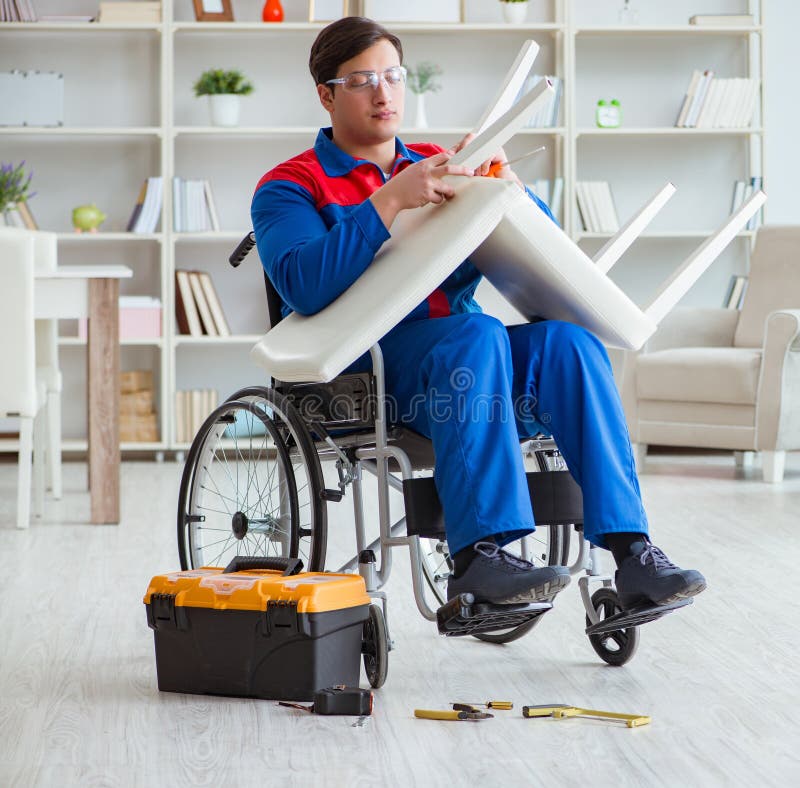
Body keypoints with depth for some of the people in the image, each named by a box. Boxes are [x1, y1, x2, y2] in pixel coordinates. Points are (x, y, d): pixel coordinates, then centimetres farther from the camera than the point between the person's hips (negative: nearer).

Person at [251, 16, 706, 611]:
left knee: (566, 341, -25)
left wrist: (506, 186, -5)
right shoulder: (291, 187, 8)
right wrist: (392, 198, -20)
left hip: (461, 358, 5)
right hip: (357, 371, -4)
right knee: (475, 334, -34)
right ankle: (478, 556, -42)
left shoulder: (438, 166, 23)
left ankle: (632, 552, -33)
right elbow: (304, 286, -14)